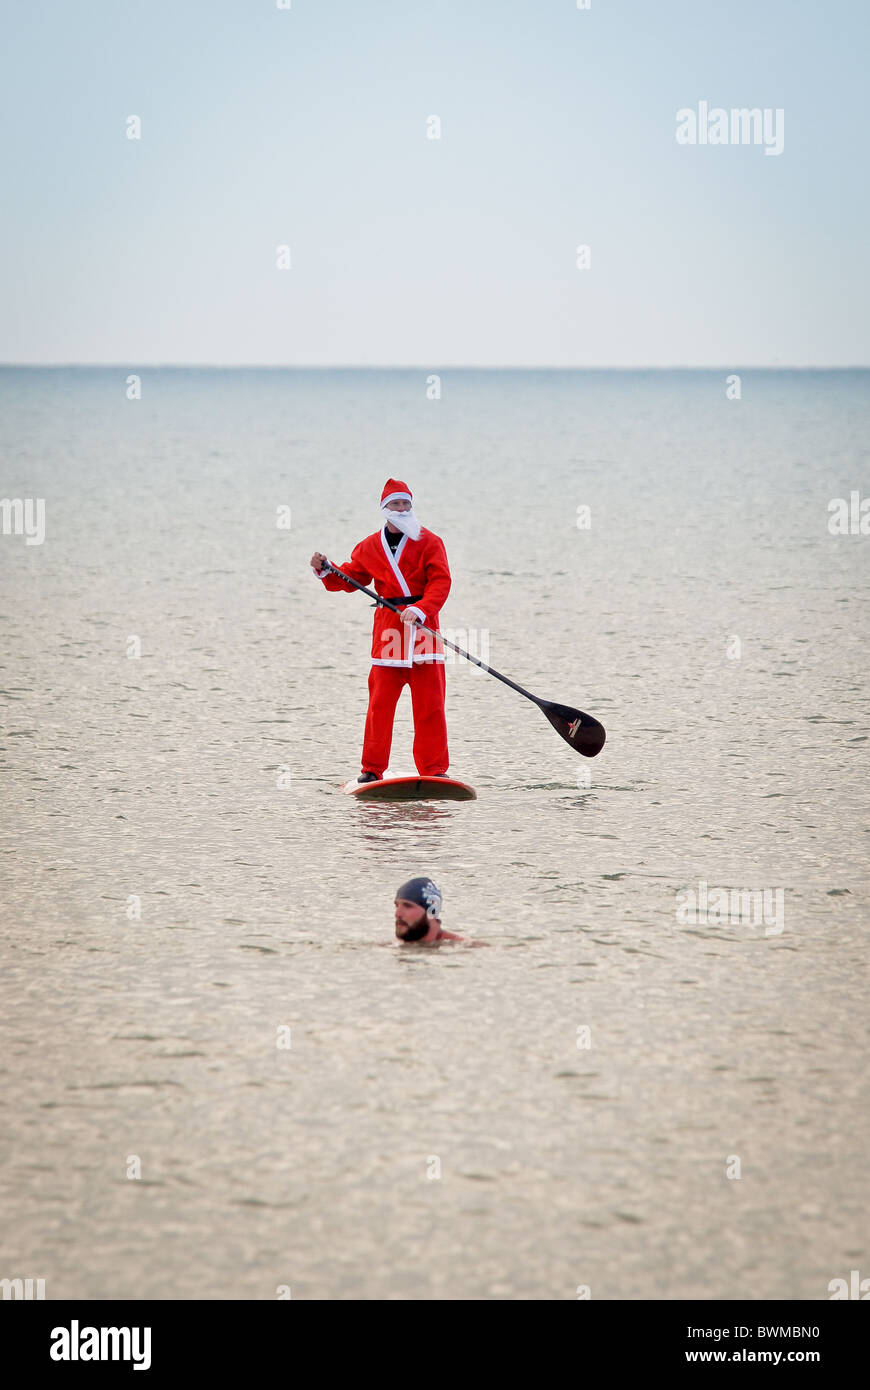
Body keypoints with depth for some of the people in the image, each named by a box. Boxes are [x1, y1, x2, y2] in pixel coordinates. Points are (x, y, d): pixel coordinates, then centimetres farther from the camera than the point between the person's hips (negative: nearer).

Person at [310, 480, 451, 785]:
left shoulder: (428, 542, 1)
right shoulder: (370, 547, 11)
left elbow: (441, 581, -10)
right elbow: (349, 579, 17)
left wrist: (421, 609, -25)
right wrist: (325, 571, -2)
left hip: (422, 625, -2)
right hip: (387, 627, 2)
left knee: (429, 702, -3)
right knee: (380, 700, 0)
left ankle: (434, 769, 2)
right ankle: (372, 769, 5)